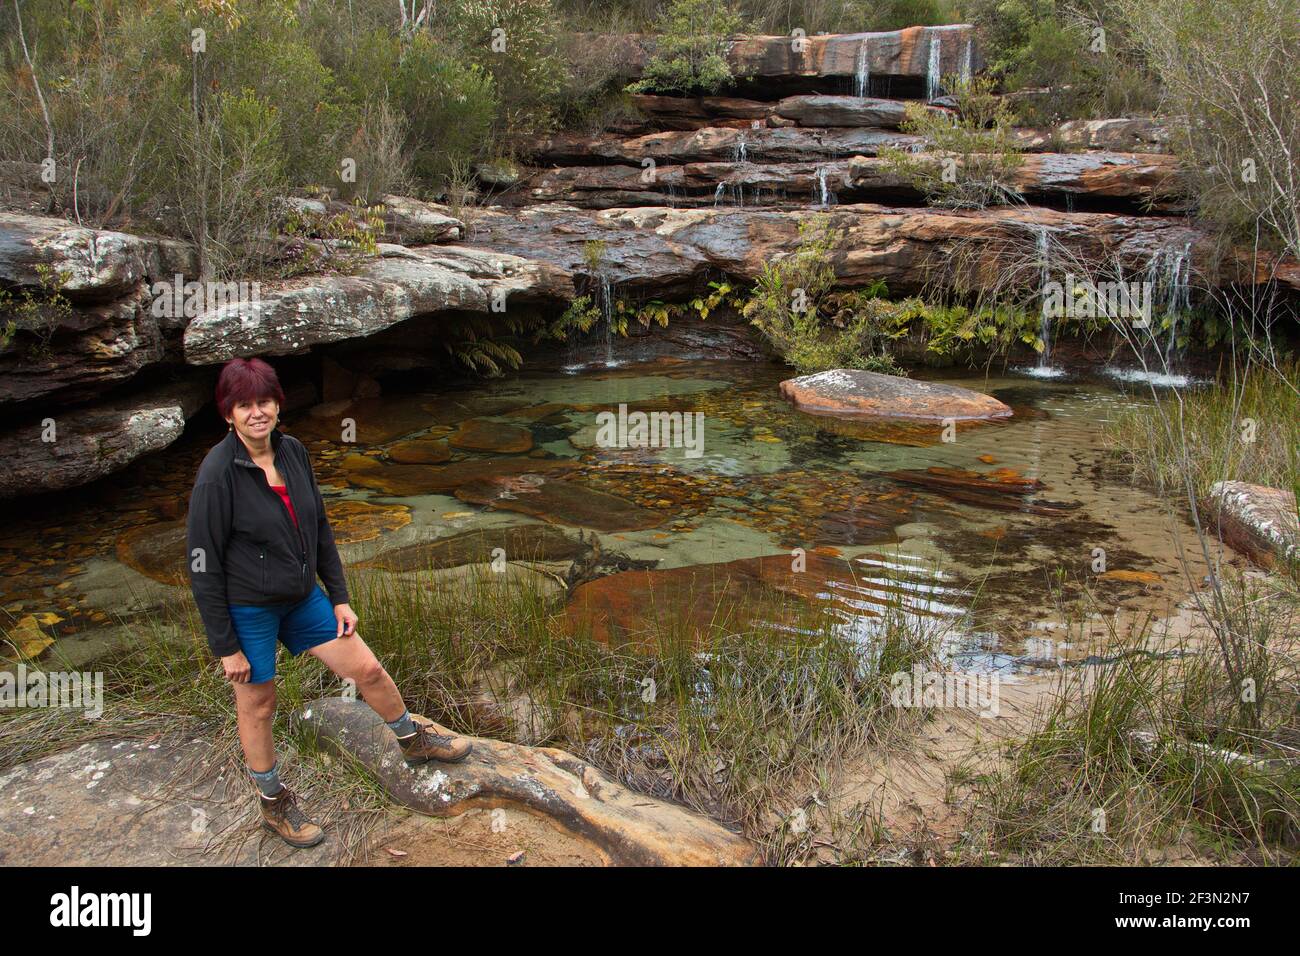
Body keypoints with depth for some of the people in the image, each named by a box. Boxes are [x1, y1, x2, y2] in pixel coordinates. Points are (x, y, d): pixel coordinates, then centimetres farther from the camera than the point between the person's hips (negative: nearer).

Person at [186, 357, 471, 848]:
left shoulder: (293, 452, -3)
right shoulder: (217, 474, -21)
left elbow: (319, 528, 7)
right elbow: (203, 565, -17)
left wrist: (339, 598, 8)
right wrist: (225, 647, -13)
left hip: (301, 597, 6)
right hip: (246, 611, -6)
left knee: (367, 668, 12)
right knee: (257, 706, 13)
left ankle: (414, 741, 37)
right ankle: (274, 804, 36)